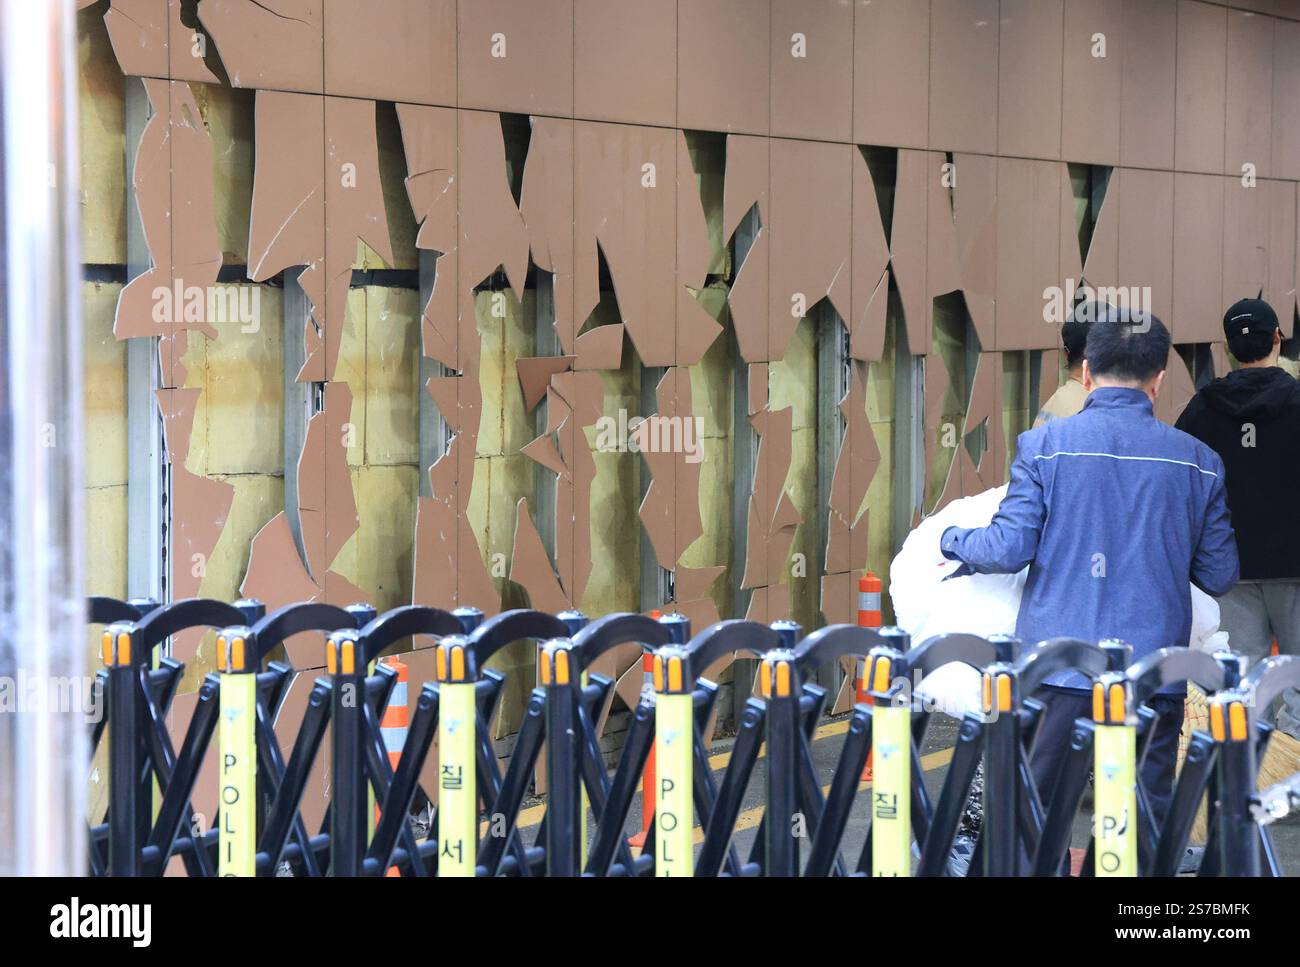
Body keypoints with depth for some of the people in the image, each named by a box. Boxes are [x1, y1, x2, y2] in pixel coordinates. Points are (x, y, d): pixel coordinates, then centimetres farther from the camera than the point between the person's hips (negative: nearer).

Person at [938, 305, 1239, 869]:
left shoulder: (1044, 444, -3)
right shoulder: (1198, 461, 3)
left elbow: (1010, 548, -6)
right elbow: (1219, 576, 8)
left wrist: (950, 540, 14)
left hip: (1059, 668, -1)